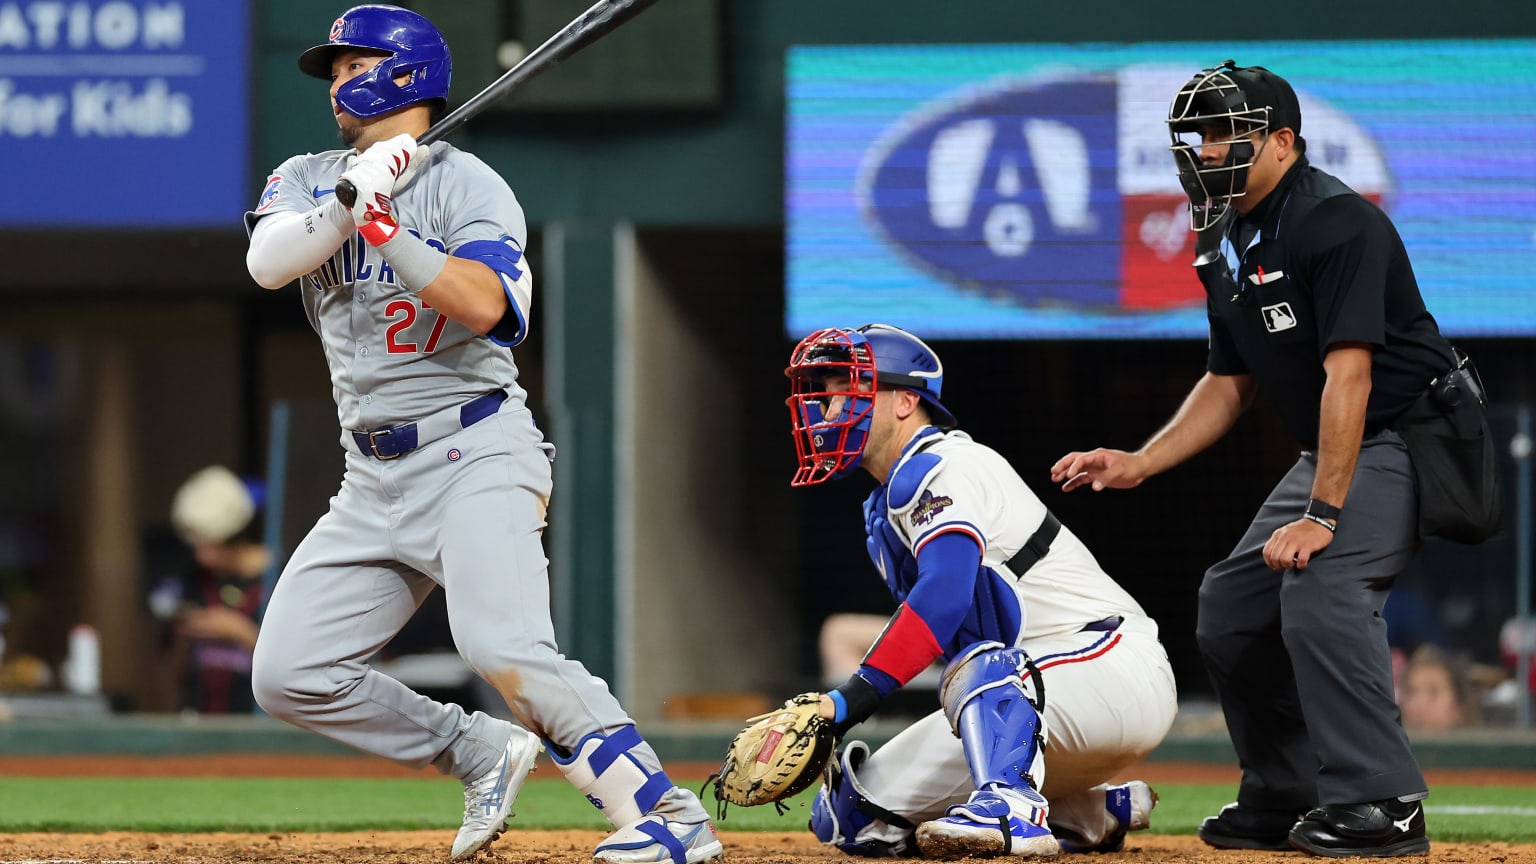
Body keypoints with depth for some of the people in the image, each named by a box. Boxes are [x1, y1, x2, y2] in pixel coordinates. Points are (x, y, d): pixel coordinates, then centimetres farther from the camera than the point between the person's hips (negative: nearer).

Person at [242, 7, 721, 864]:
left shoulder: (468, 184, -3)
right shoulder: (307, 181, 13)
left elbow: (481, 303, -20)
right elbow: (268, 263, -9)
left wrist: (387, 228, -24)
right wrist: (352, 202, -21)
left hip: (476, 453, -7)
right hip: (374, 479, 7)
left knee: (503, 647, -27)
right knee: (289, 675, -1)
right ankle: (483, 753, 12)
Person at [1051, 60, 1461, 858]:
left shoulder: (1333, 222, -21)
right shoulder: (1228, 248, 9)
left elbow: (1348, 374, -27)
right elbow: (1228, 385, 18)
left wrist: (1323, 514, -31)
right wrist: (1138, 464, 6)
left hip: (1405, 440, -10)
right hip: (1328, 452, 10)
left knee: (1319, 588, -29)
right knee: (1232, 606, 9)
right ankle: (1285, 800, 22)